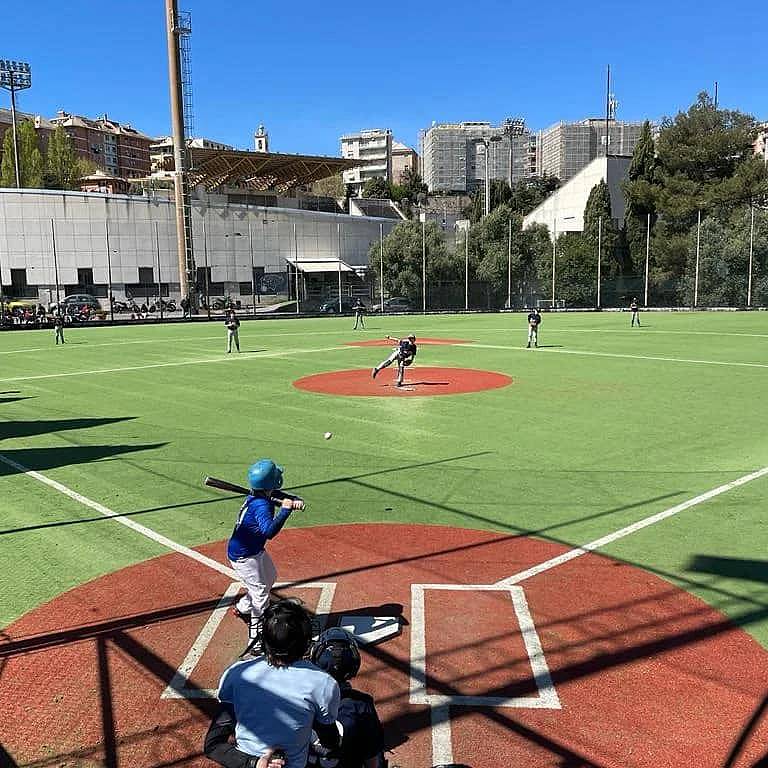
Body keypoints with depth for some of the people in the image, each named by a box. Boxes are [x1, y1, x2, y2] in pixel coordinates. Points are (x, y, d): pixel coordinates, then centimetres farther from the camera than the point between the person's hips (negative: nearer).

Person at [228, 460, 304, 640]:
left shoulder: (258, 496, -7)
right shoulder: (261, 505, -34)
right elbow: (269, 532, -47)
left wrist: (293, 502, -14)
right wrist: (285, 509, -43)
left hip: (256, 550, 10)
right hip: (243, 556, -10)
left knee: (270, 577, 27)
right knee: (260, 592, 0)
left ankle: (242, 608, 43)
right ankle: (256, 635, 14)